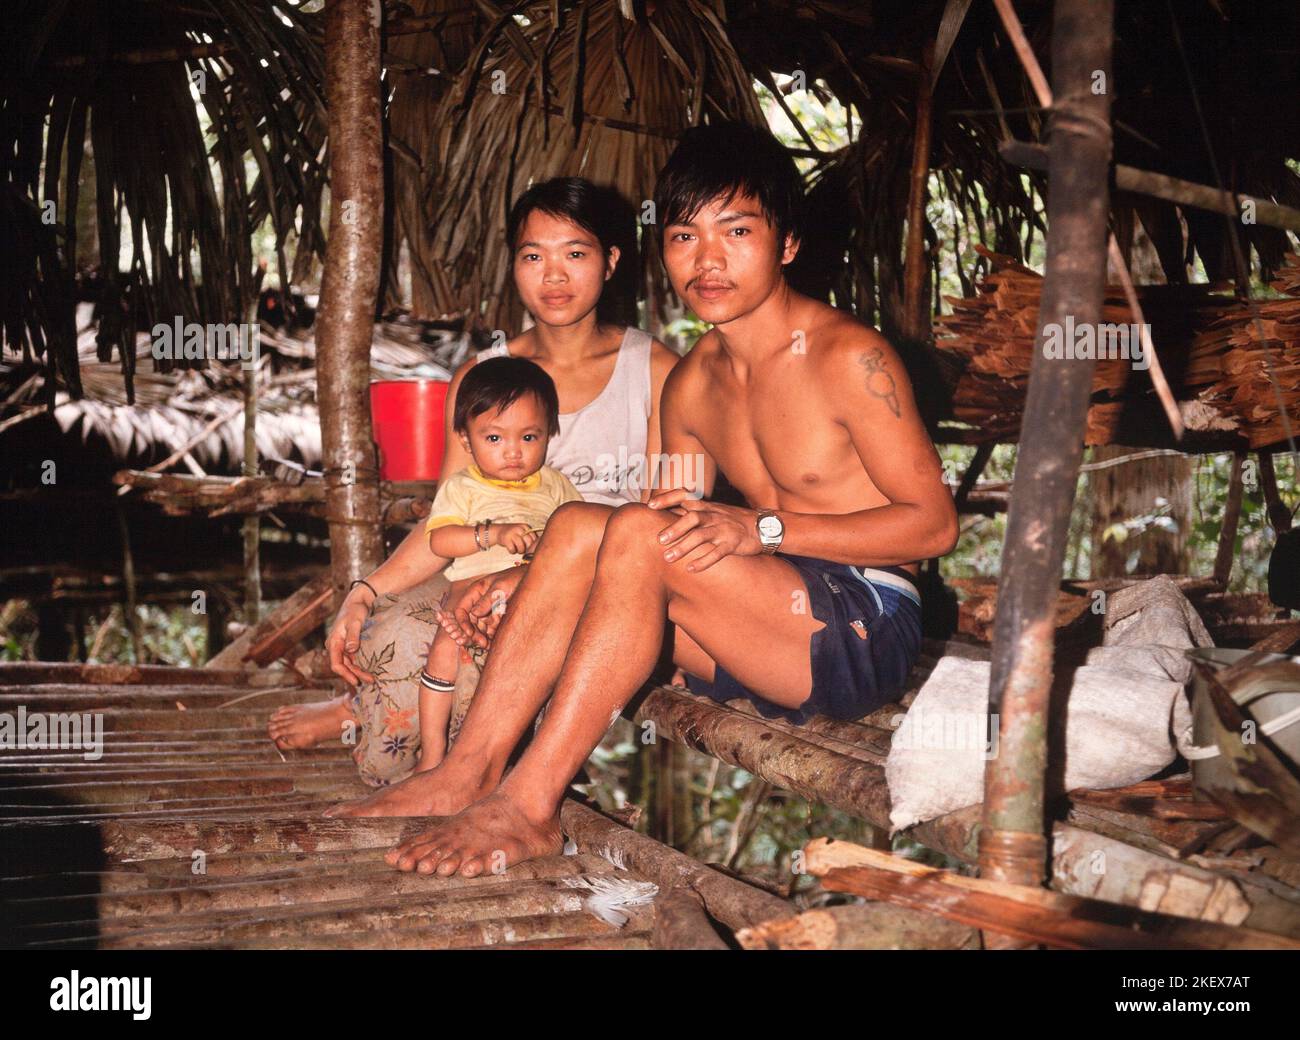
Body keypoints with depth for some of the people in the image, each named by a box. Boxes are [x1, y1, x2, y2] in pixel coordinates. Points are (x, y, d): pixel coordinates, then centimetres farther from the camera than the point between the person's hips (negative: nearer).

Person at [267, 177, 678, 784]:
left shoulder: (656, 370, -2)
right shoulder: (480, 379, 9)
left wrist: (524, 579, -23)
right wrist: (365, 593, -15)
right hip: (494, 579, 3)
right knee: (397, 629, -30)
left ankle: (361, 712, -2)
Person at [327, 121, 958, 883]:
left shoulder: (848, 356, -11)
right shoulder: (693, 385, 10)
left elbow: (935, 523, -13)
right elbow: (683, 543, 12)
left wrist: (764, 528, -23)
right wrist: (524, 587, -1)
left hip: (867, 631, -7)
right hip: (773, 640, 7)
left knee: (639, 533, -27)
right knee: (578, 526, -12)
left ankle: (528, 806, -23)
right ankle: (468, 771, -16)